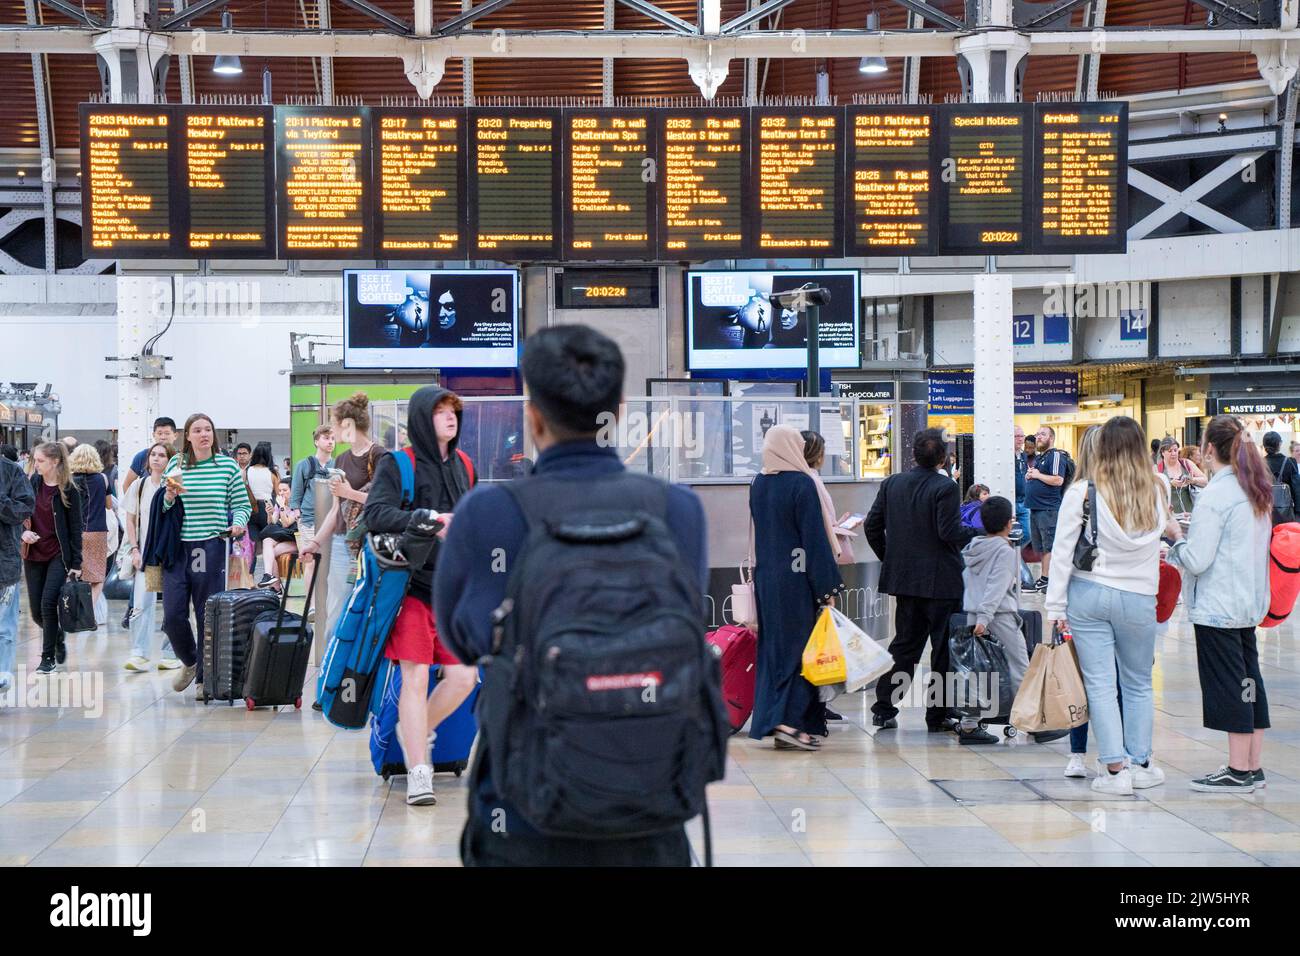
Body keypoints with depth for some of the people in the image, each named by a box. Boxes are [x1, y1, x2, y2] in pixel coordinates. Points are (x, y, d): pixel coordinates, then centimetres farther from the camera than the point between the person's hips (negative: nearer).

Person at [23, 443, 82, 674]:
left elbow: (75, 528, -6)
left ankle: (48, 657, 0)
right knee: (36, 611, 5)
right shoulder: (33, 483, 4)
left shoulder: (69, 490, -8)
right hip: (34, 554, 5)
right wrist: (23, 532, -9)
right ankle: (58, 637, 33)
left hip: (58, 555, -5)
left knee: (48, 604, -13)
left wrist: (76, 563, -8)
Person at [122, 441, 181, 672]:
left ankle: (170, 654, 13)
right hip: (146, 554, 2)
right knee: (141, 604, -8)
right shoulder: (139, 486, 6)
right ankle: (139, 655, -9)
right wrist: (135, 549, 2)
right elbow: (131, 520, 10)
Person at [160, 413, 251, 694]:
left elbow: (242, 504, 6)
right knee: (172, 616, -3)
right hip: (177, 547, 2)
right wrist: (170, 495, -8)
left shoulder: (228, 465, 2)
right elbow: (162, 508, 13)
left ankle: (205, 677, 15)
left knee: (209, 616, 2)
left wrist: (238, 523, -14)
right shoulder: (176, 464, 7)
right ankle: (190, 662, 24)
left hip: (211, 547, -2)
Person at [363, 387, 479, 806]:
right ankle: (418, 771, 0)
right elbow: (375, 513, -18)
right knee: (415, 677, -6)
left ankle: (416, 730, 27)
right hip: (412, 587, -5)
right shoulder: (397, 465, -4)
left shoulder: (462, 466, 14)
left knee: (463, 677, 1)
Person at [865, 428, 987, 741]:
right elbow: (950, 532, -20)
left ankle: (884, 709, 14)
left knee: (905, 644, 14)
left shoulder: (892, 484, 4)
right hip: (940, 580, -6)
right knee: (945, 646, 3)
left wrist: (890, 559, 17)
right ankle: (940, 714, 5)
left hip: (904, 577, 6)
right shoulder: (945, 487, -14)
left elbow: (872, 525, 6)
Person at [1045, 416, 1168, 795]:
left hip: (1088, 594, -1)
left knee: (1100, 685, 2)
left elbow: (1063, 552, -7)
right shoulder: (1157, 492, -2)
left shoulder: (1082, 493, -8)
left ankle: (1115, 768, 0)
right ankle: (1140, 763, 20)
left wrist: (1056, 607, -1)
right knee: (1138, 684, 14)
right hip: (1138, 597, 2)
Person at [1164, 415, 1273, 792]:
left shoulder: (1216, 495, -18)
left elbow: (1197, 560, -20)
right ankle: (1253, 767, 18)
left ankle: (1239, 771, 2)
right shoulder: (1257, 489, 9)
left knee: (1228, 682, -3)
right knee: (1248, 679, 12)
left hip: (1218, 605, -9)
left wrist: (1176, 536, -1)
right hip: (1249, 602, 9)